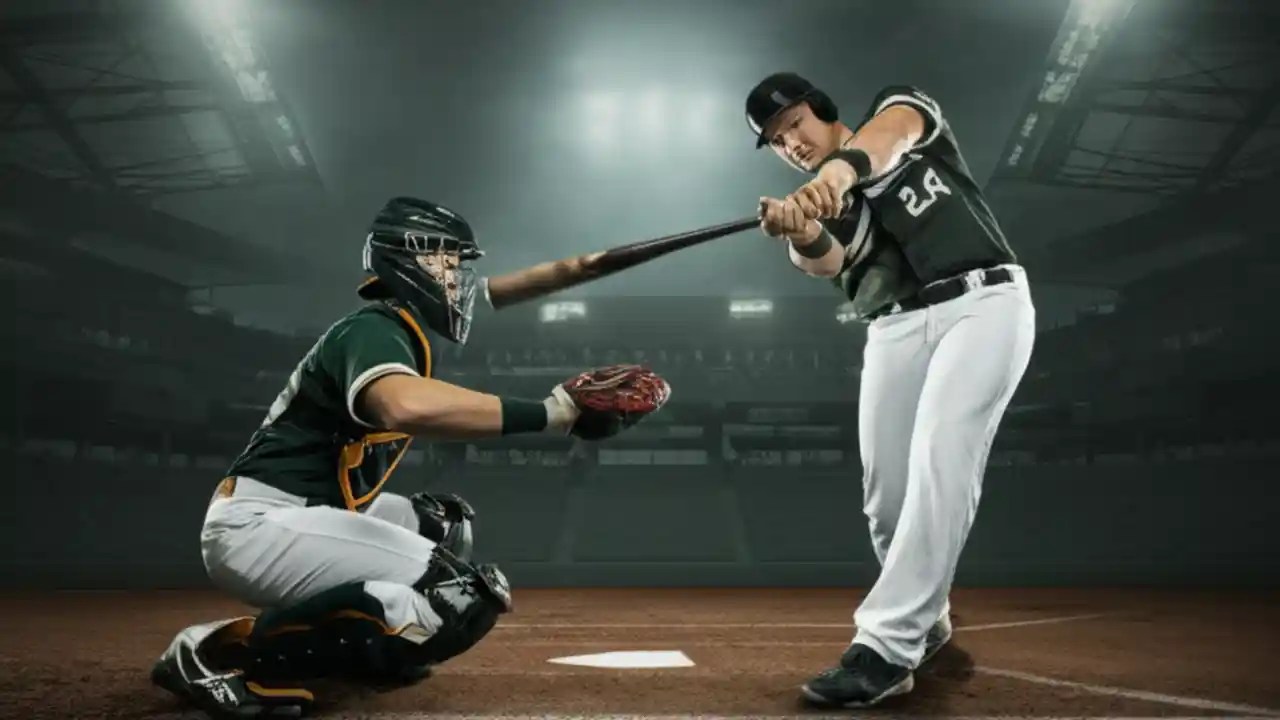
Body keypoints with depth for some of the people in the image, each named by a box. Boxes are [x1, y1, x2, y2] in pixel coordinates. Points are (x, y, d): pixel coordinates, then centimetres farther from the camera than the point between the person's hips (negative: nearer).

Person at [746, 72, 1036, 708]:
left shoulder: (900, 107, 11)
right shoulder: (815, 206, 16)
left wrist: (844, 166, -38)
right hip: (895, 331, 4)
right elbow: (824, 263, -9)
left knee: (940, 460, -20)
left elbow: (892, 131, -16)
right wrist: (799, 236, -33)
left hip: (983, 302, -4)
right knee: (885, 490, -1)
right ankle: (922, 618, 24)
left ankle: (886, 646, -20)